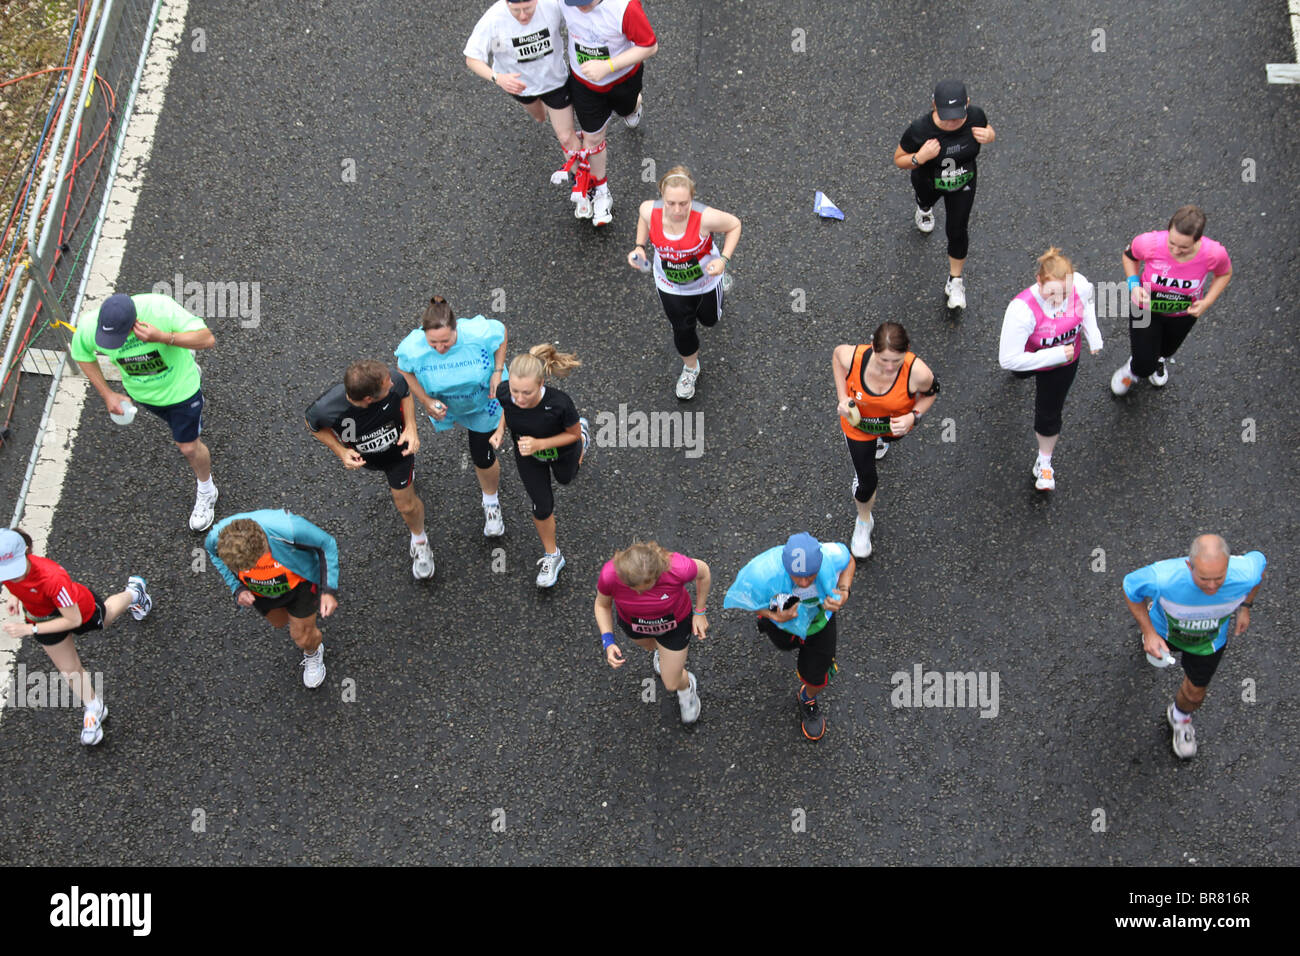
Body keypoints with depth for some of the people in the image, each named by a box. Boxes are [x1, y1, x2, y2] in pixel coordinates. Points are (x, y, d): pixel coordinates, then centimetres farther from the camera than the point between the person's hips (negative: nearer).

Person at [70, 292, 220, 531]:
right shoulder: (89, 327, -31)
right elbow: (81, 354, -6)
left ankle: (206, 493, 39)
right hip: (142, 393, 3)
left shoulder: (160, 309, -40)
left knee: (189, 446, 10)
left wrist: (163, 337, -49)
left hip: (179, 386, -3)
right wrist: (107, 394, -10)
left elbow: (208, 339, -36)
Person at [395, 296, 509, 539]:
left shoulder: (479, 333, -40)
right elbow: (404, 370, -13)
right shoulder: (412, 348, -38)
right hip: (443, 403, 2)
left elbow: (501, 330, -15)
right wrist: (425, 401, -24)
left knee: (482, 457, 2)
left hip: (483, 398, -2)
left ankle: (491, 503, 33)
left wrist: (498, 371, -22)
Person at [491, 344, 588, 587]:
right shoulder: (505, 392, -36)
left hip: (561, 452, -1)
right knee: (542, 507, 11)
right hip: (528, 457, 1)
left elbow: (572, 433, -24)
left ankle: (584, 434, 67)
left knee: (565, 477, 35)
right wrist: (500, 430, -25)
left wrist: (540, 444, -38)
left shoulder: (559, 404, -46)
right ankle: (552, 556, 39)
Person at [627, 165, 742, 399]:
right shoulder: (649, 210, -30)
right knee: (682, 328, 15)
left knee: (709, 319, 28)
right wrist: (639, 246, -17)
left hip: (704, 280, -1)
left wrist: (724, 259, -30)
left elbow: (734, 224, -19)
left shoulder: (705, 217, -40)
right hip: (669, 286, 1)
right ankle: (690, 368, 49)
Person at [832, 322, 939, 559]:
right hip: (857, 423, -1)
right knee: (866, 480, 12)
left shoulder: (918, 373, -42)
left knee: (887, 439, 39)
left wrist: (913, 417, -34)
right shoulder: (852, 357, -40)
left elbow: (931, 392, -16)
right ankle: (864, 521, 46)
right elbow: (836, 353, -13)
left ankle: (881, 440, 81)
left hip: (897, 423, 1)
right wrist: (843, 396, -21)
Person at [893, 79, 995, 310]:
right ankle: (924, 209, 77)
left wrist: (988, 136, -31)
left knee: (957, 230, 7)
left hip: (963, 184, 0)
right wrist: (919, 158, -46)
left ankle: (954, 281, 32)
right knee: (926, 199, 34)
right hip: (929, 183, 0)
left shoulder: (975, 116, -31)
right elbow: (899, 160, -24)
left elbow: (989, 131, -5)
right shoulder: (920, 130, -40)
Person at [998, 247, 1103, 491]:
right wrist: (1054, 355, -39)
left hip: (1065, 360, 1)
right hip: (1029, 358, -1)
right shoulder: (1022, 310, -46)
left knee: (1049, 414, 13)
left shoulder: (1080, 285, -32)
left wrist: (1093, 335, -13)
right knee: (1021, 372, 36)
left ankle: (1044, 464, 41)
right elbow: (1008, 360, -42)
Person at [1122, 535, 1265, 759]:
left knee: (1195, 694, 17)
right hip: (1166, 629, 0)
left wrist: (1245, 607, -6)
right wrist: (1149, 632, -27)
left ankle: (1180, 716, 54)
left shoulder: (1245, 574, -41)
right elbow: (1130, 586, -25)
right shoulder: (1163, 578, -48)